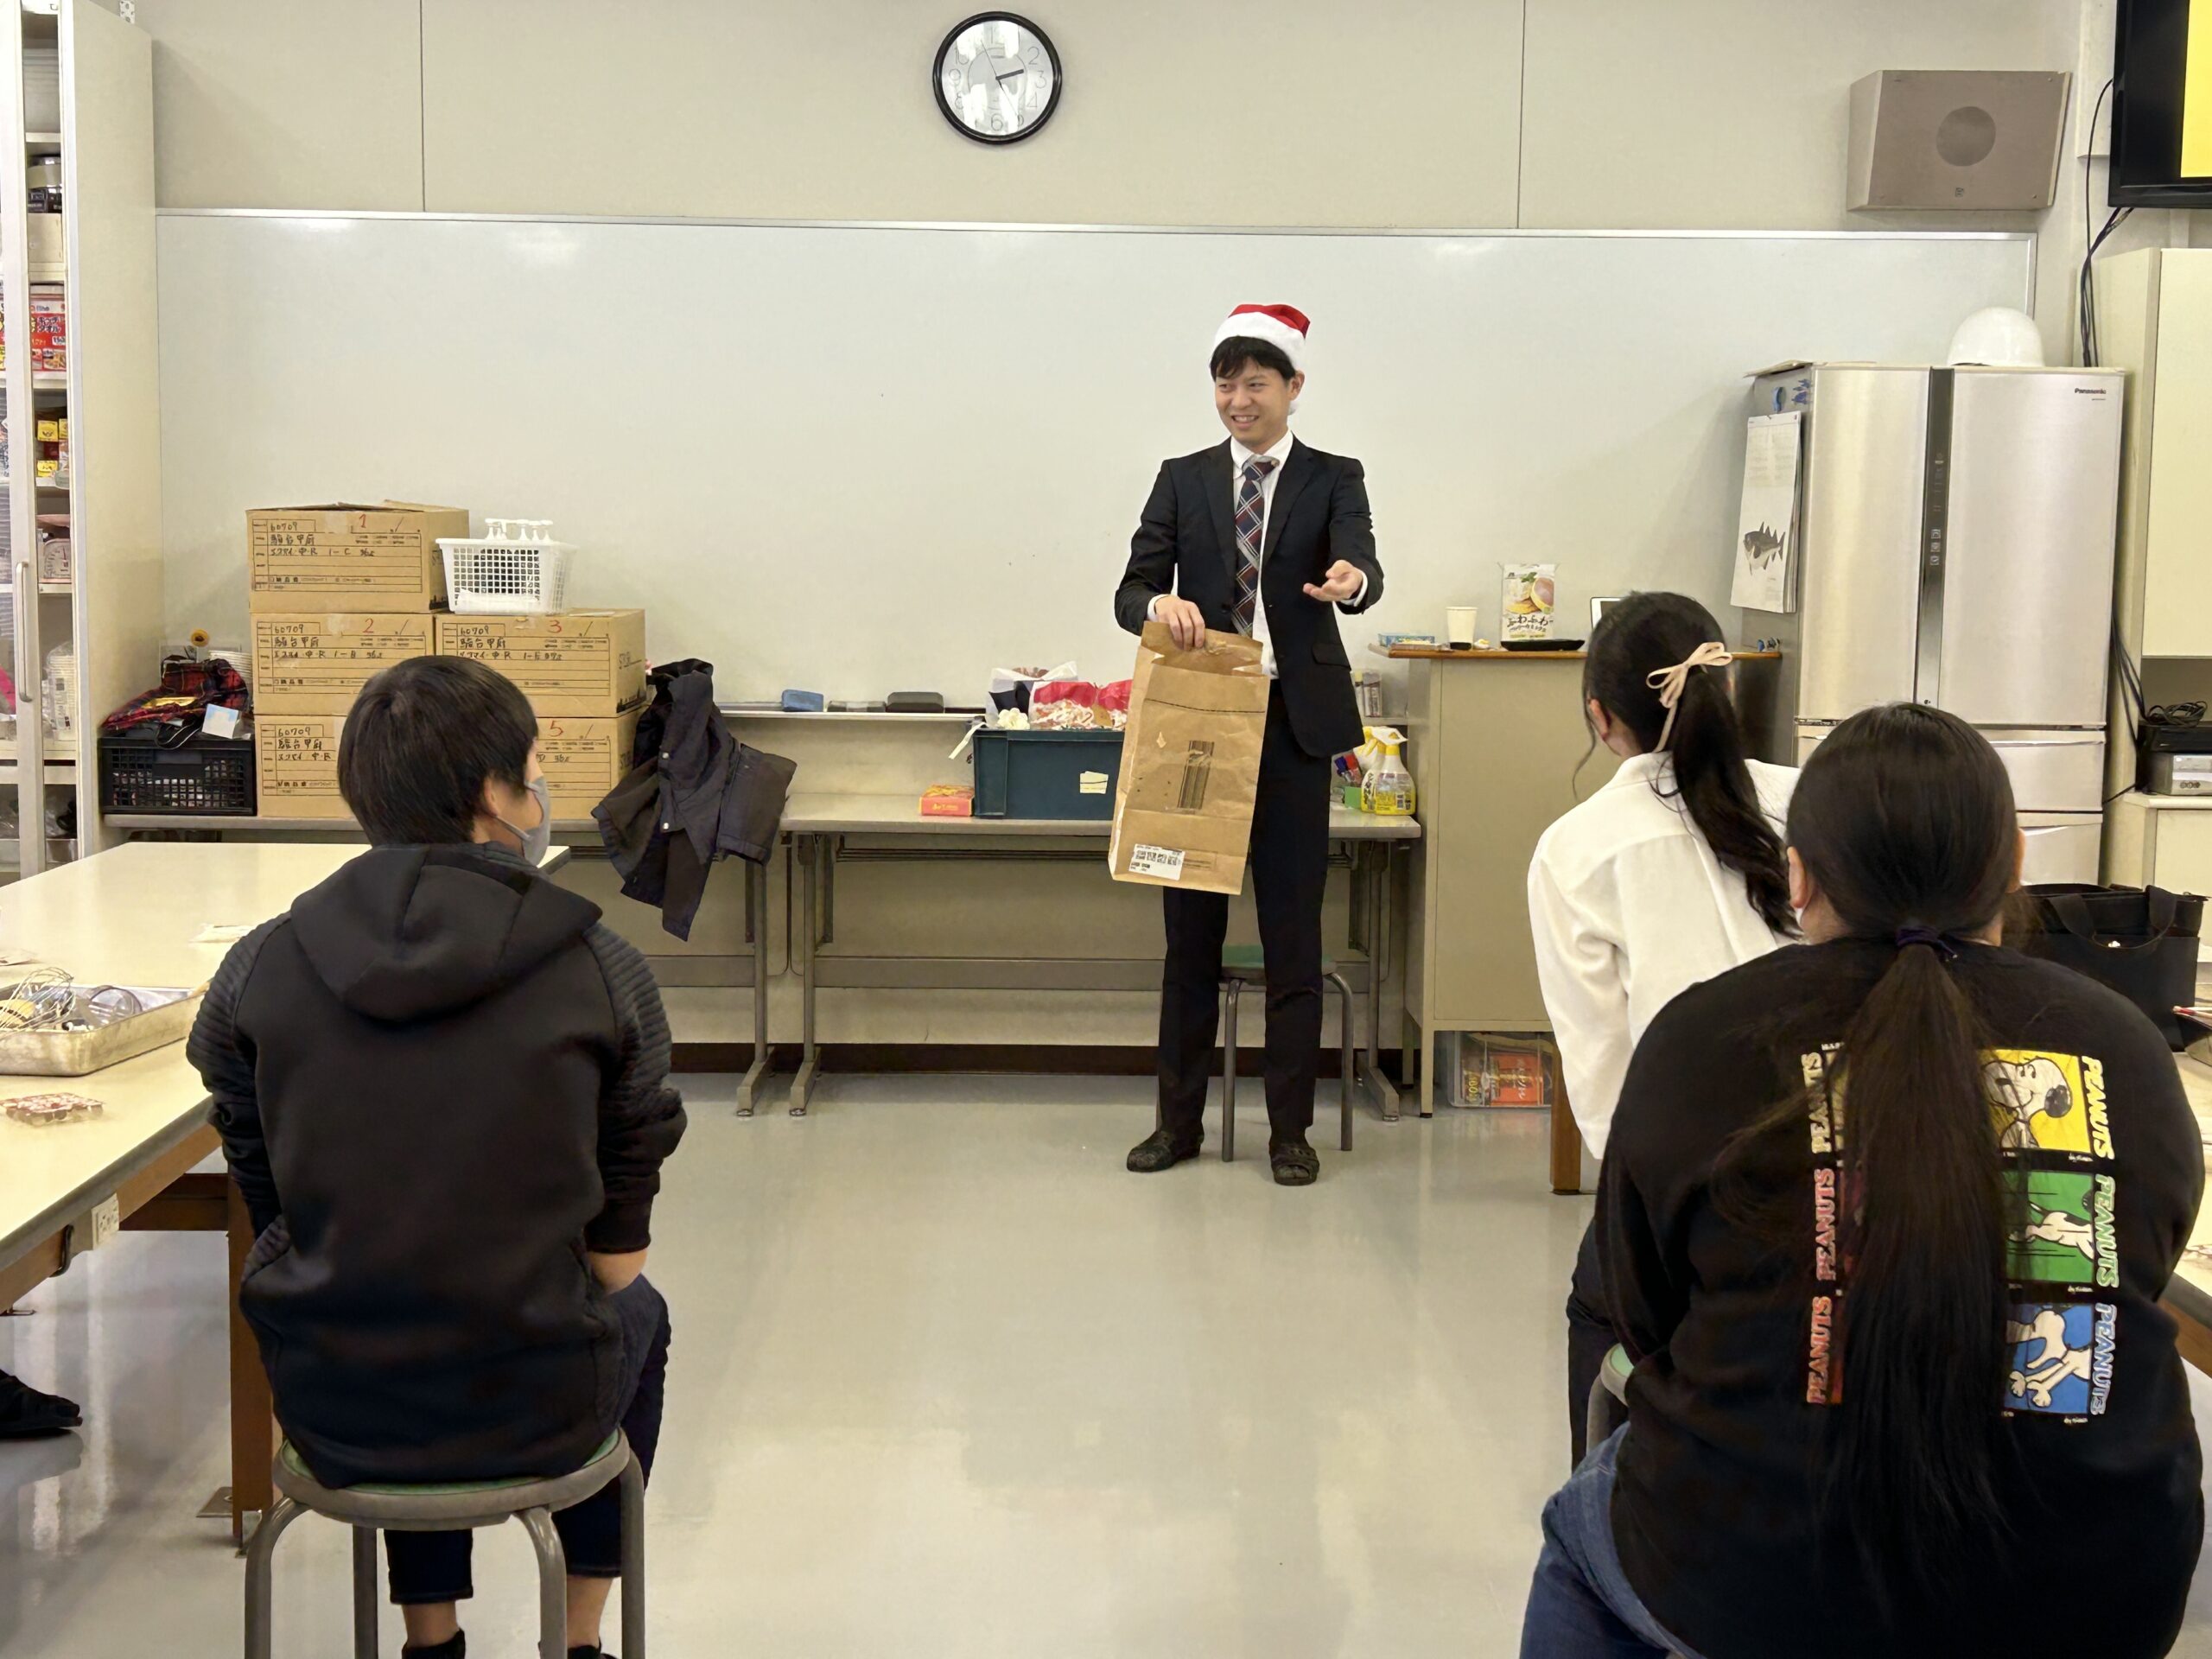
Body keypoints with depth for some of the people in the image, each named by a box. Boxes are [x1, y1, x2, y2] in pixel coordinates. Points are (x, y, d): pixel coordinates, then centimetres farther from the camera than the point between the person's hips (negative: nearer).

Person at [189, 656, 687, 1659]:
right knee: (635, 1311, 32)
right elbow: (620, 1243, -1)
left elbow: (266, 1200, 6)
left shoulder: (256, 970, -6)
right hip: (533, 1416, -2)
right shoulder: (603, 974, -11)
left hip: (326, 1411, 3)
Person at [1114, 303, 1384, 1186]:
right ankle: (1179, 1118, 19)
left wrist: (1352, 580, -41)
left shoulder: (1333, 479, 3)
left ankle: (1290, 1128, 11)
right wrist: (1162, 603, -23)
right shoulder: (1182, 480, 8)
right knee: (1190, 929, 8)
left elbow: (1362, 564, -16)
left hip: (1292, 725, -2)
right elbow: (1130, 593, 1)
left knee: (1293, 931, 2)